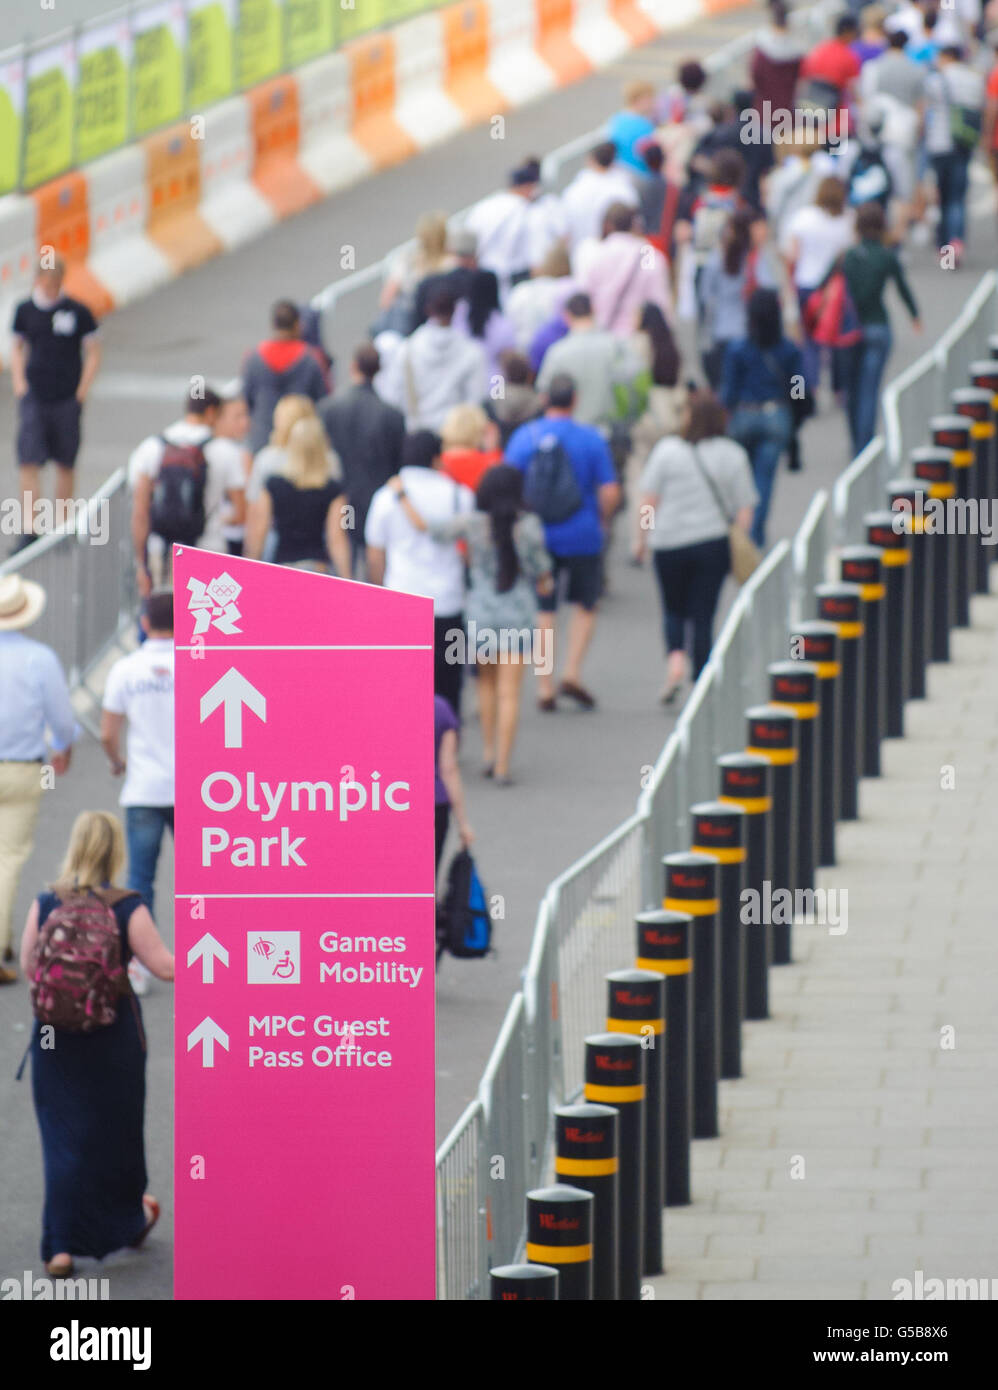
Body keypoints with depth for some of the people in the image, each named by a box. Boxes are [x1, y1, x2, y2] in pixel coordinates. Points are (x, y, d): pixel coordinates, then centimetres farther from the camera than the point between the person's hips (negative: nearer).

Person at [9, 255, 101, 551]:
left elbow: (93, 354, 3)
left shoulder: (78, 312, -3)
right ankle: (29, 530, -8)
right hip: (33, 398, 1)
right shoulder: (25, 310, 4)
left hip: (67, 400, -1)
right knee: (28, 463, -9)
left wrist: (81, 392, -5)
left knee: (65, 465, 8)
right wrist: (19, 384, 4)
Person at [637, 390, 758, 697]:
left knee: (674, 610, 16)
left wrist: (644, 538, 7)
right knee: (703, 615, 5)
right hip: (713, 542, 1)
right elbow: (744, 509, -1)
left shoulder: (667, 450, -4)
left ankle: (675, 660, -9)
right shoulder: (733, 455, 0)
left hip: (670, 543, -1)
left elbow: (649, 501, -3)